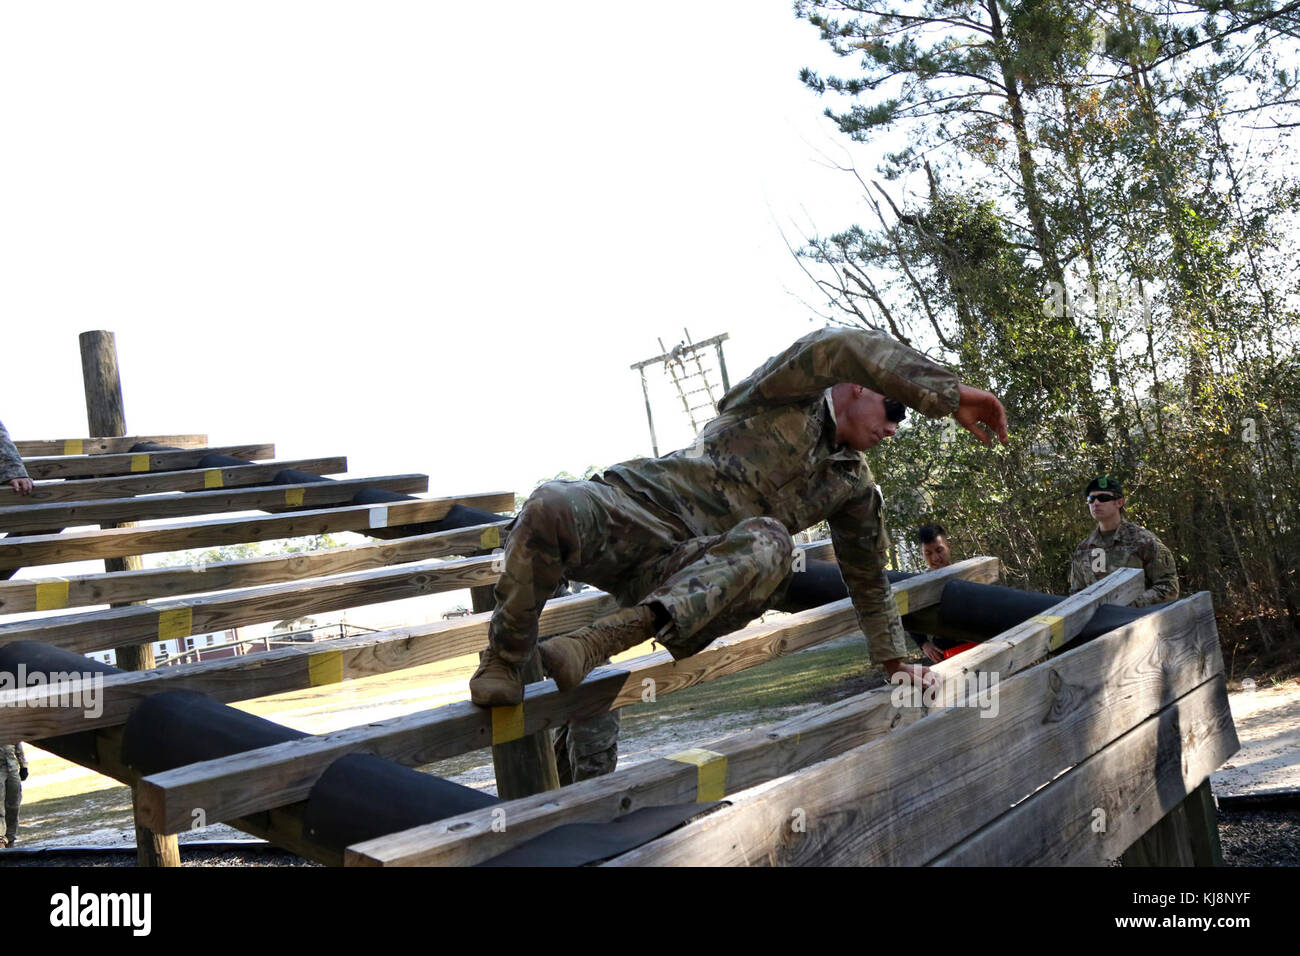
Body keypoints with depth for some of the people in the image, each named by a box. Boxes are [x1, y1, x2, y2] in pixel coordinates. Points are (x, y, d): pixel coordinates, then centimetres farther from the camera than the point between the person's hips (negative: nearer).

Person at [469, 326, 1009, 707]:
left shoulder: (855, 486, 24)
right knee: (550, 509, -37)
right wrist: (950, 396, -18)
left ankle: (606, 638, -39)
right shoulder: (788, 397, 7)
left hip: (696, 570, 3)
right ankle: (504, 660, -13)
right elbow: (844, 349, -15)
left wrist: (894, 660, 35)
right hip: (636, 510, -3)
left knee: (769, 542, -33)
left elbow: (868, 579, 35)